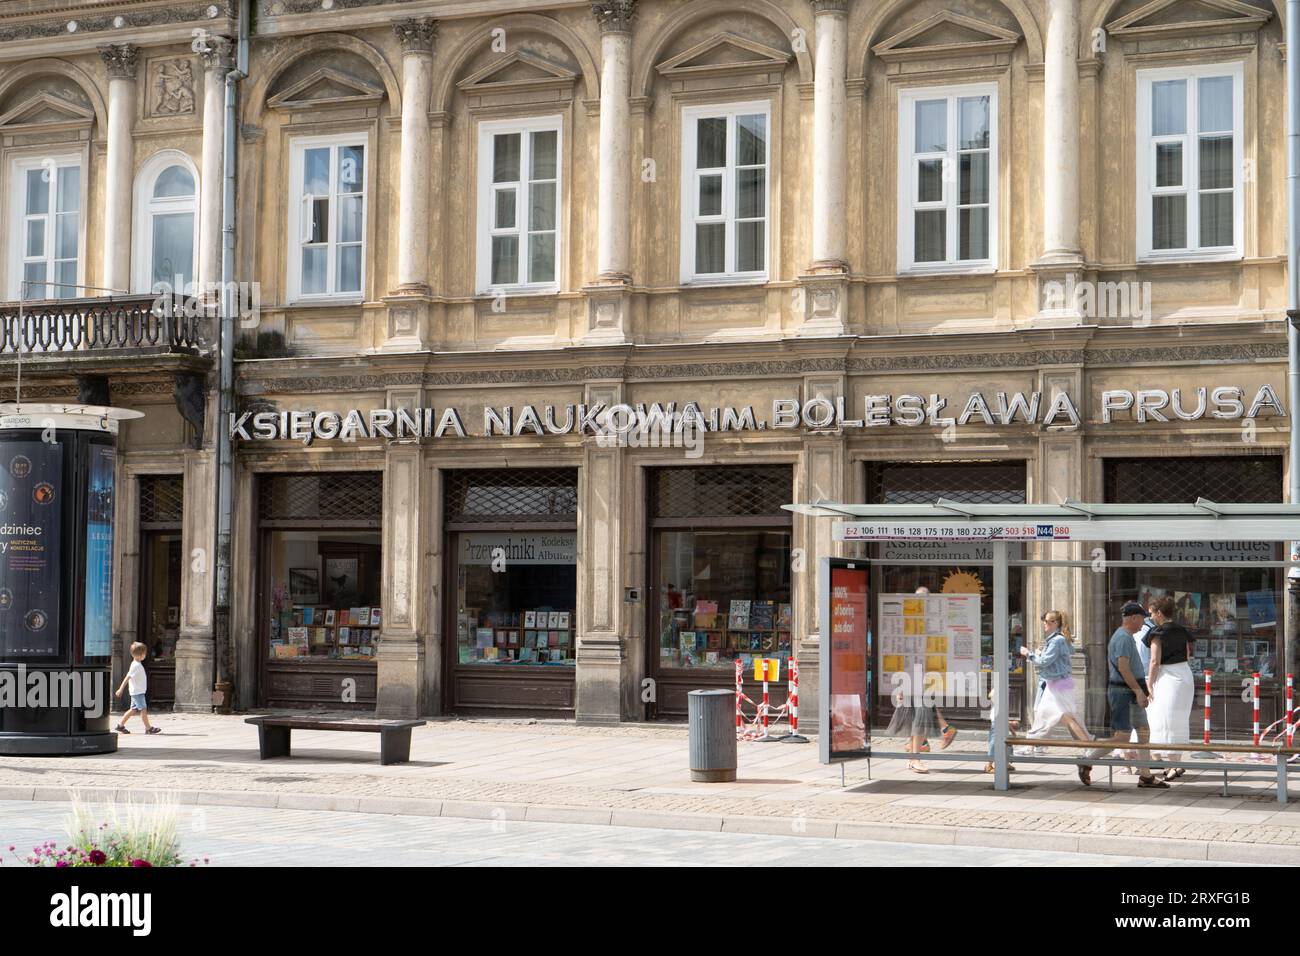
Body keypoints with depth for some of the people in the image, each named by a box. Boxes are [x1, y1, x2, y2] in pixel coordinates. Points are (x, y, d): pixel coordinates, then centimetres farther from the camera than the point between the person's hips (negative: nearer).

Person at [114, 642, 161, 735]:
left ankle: (120, 725, 15)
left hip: (139, 692, 10)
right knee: (143, 709, -6)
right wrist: (121, 689, -21)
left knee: (134, 709, 12)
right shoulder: (136, 665, -18)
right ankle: (148, 728, -3)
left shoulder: (138, 664, 13)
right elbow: (127, 678, -20)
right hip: (137, 692, -10)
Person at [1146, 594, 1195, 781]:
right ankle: (1176, 762, 21)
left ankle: (1175, 765, -7)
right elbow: (1187, 655, 14)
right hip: (1185, 673, 7)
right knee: (1179, 722, 15)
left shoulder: (1158, 633, -12)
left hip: (1168, 677, -7)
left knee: (1167, 722, -2)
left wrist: (1149, 685, -10)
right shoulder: (1181, 630, 9)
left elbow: (1155, 662, -15)